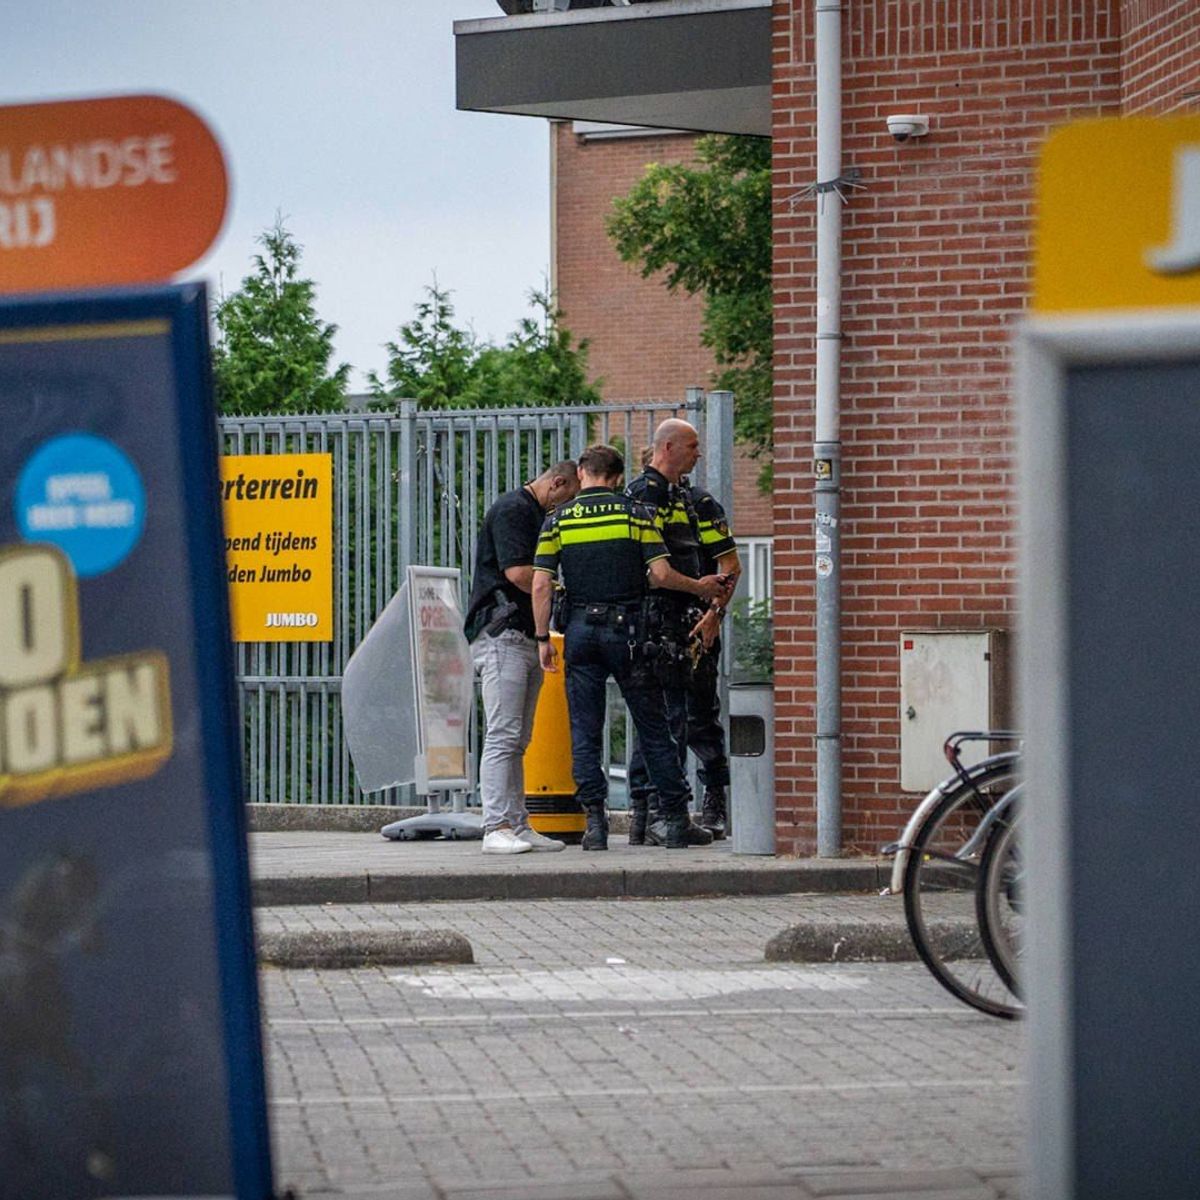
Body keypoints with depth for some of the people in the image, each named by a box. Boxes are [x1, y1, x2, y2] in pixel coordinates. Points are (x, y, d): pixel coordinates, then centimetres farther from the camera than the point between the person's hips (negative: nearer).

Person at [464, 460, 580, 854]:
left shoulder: (536, 515, 22)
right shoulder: (512, 509, -9)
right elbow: (517, 573, -19)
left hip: (527, 638, 10)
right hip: (501, 633, -10)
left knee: (516, 740, 10)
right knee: (503, 735, -12)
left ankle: (517, 825, 12)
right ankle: (497, 828, -14)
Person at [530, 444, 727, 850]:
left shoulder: (558, 520, 3)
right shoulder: (635, 513, 0)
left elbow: (541, 585, -3)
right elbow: (660, 573, -8)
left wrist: (543, 638, 4)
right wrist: (700, 588, 9)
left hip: (580, 630, 1)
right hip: (627, 628, -1)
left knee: (585, 732, 5)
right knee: (652, 727, 6)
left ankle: (595, 821, -2)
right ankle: (675, 820, 8)